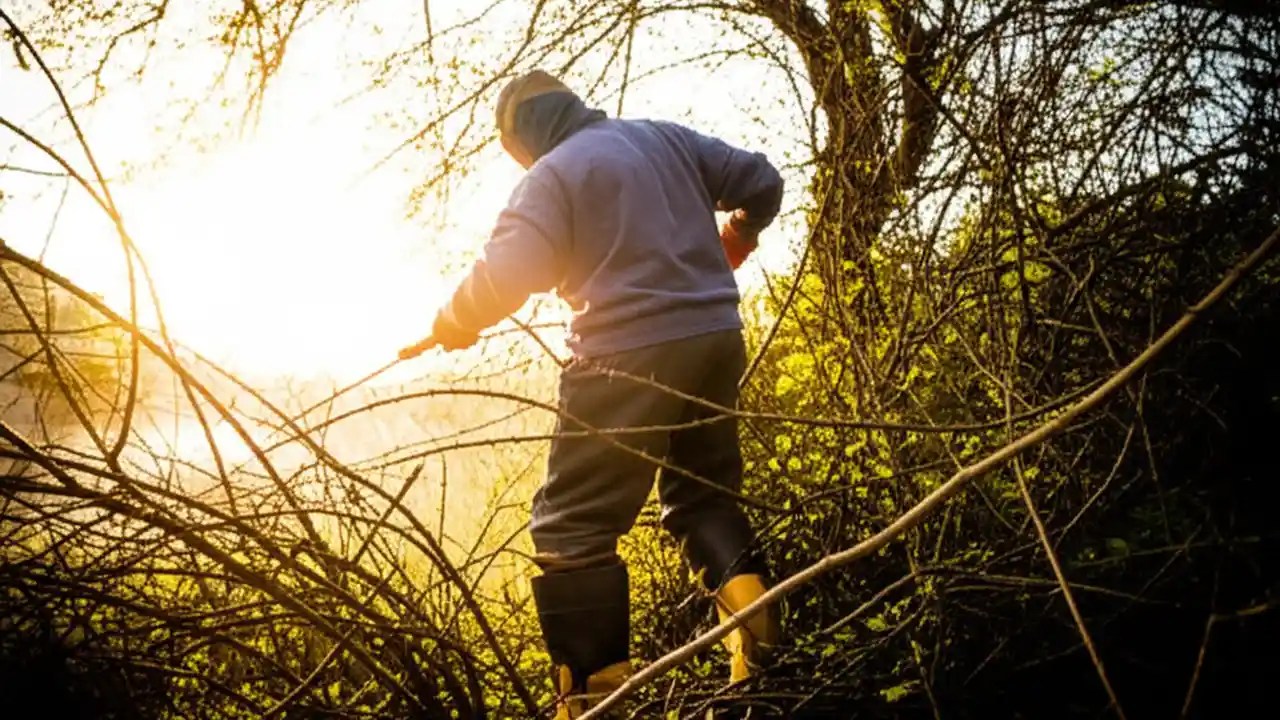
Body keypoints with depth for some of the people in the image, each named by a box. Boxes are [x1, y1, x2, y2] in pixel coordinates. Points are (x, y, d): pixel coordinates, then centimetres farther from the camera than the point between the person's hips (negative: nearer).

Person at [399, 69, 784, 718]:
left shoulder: (553, 174, -4)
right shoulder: (665, 137, 14)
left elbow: (502, 277, -15)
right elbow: (762, 183, 18)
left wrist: (449, 325, 4)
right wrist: (735, 238, 38)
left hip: (631, 358, -7)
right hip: (716, 340, 7)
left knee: (571, 526, 1)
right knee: (702, 493, 24)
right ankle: (752, 613, 3)